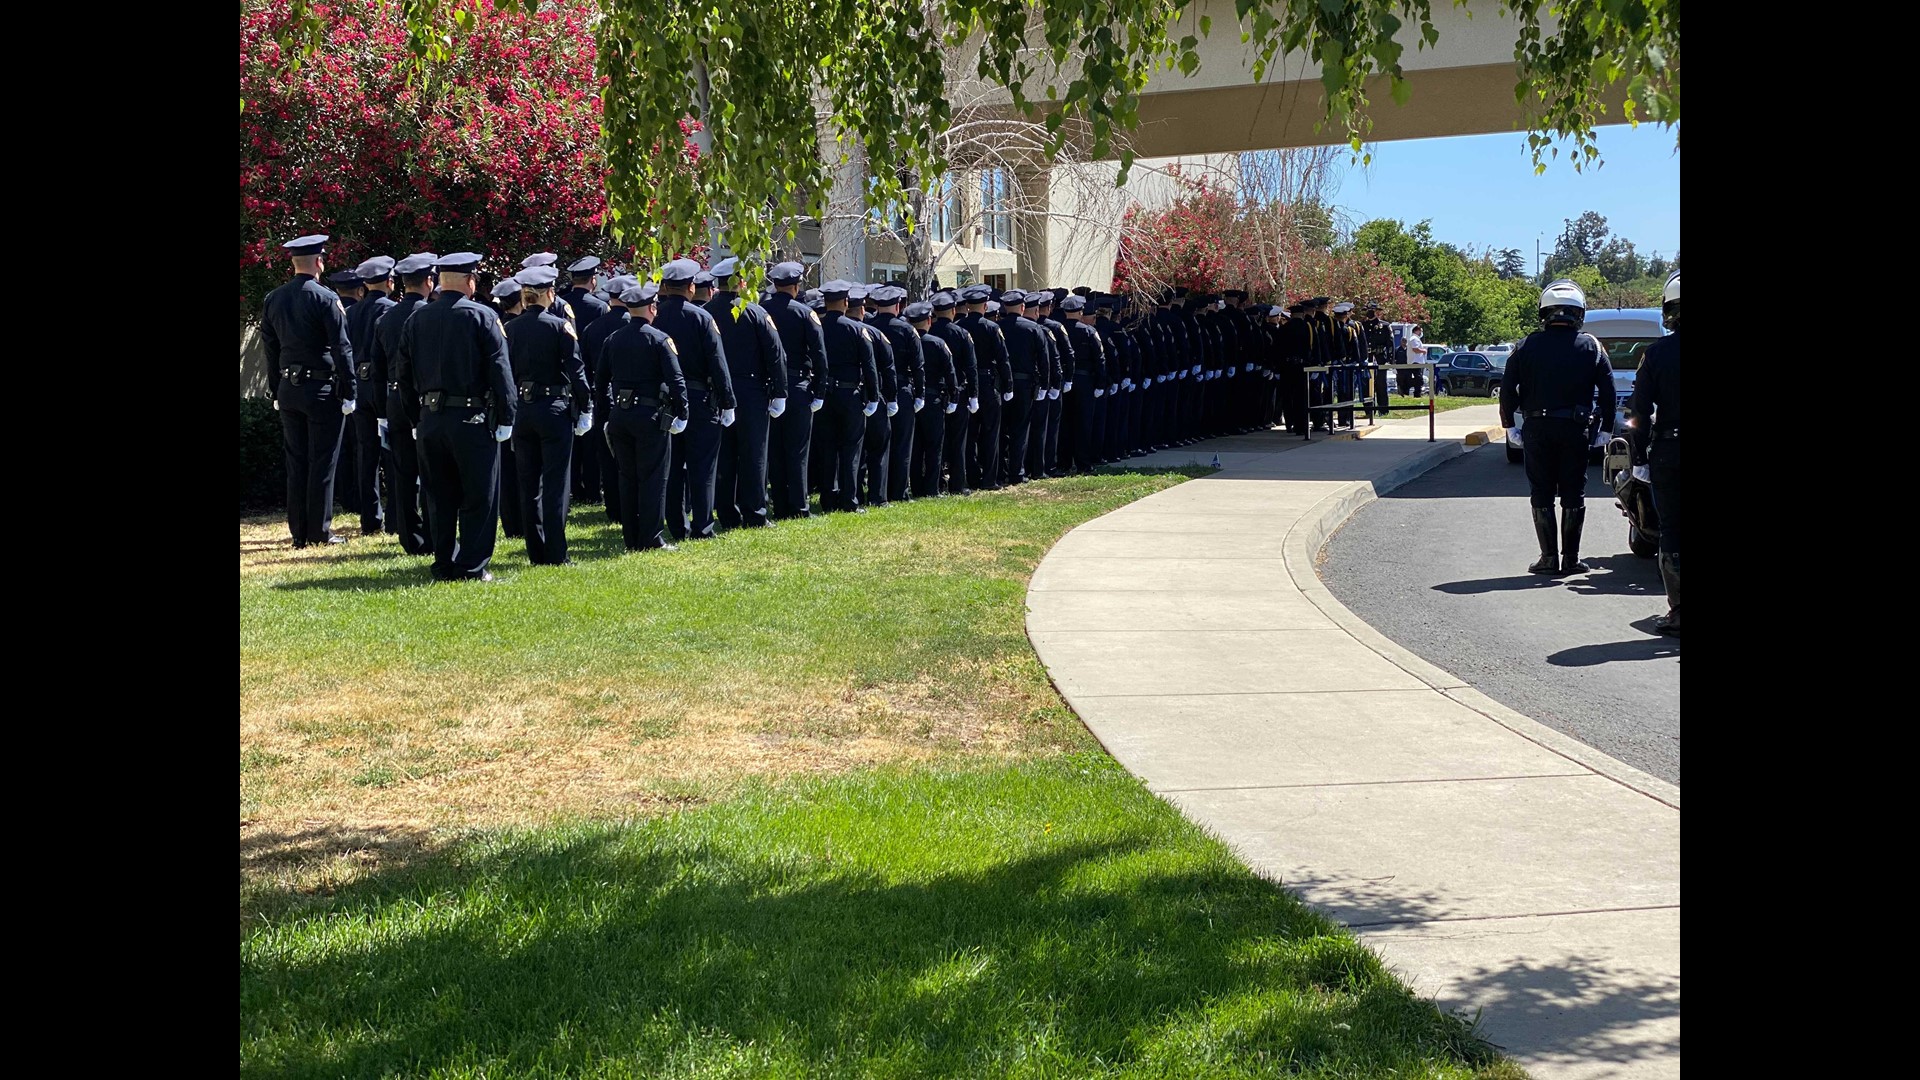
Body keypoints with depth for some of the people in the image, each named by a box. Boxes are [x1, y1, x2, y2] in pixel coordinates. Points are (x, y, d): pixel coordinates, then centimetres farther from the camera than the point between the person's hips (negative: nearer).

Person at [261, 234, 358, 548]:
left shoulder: (273, 299, 7)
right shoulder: (326, 299, -11)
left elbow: (270, 349, 12)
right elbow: (342, 349, -12)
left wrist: (276, 392, 17)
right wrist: (349, 393, -8)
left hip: (288, 389, 6)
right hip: (322, 389, -6)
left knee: (296, 463, 10)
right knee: (322, 463, 0)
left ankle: (299, 533, 12)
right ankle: (320, 532, 3)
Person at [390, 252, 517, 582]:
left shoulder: (416, 318, 8)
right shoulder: (482, 316, -7)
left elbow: (402, 372, 12)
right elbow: (500, 369, -10)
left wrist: (415, 419, 18)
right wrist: (505, 418, -5)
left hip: (429, 419, 5)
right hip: (472, 419, -5)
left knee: (440, 496, 13)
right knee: (479, 496, 2)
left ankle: (444, 566, 16)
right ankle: (472, 567, 1)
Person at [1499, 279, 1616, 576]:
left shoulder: (1528, 346, 2)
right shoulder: (1591, 346, 2)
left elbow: (1508, 389, -1)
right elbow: (1607, 390, 1)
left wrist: (1509, 425, 7)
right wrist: (1605, 429, 7)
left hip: (1537, 428, 0)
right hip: (1575, 428, 0)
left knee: (1541, 493, 6)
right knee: (1573, 493, 6)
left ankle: (1549, 557, 5)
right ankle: (1570, 559, 7)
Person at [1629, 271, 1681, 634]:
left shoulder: (1657, 352, -5)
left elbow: (1641, 409, -4)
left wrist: (1640, 456, 2)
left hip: (1667, 451, -1)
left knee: (1671, 531, 6)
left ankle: (1677, 612, 7)